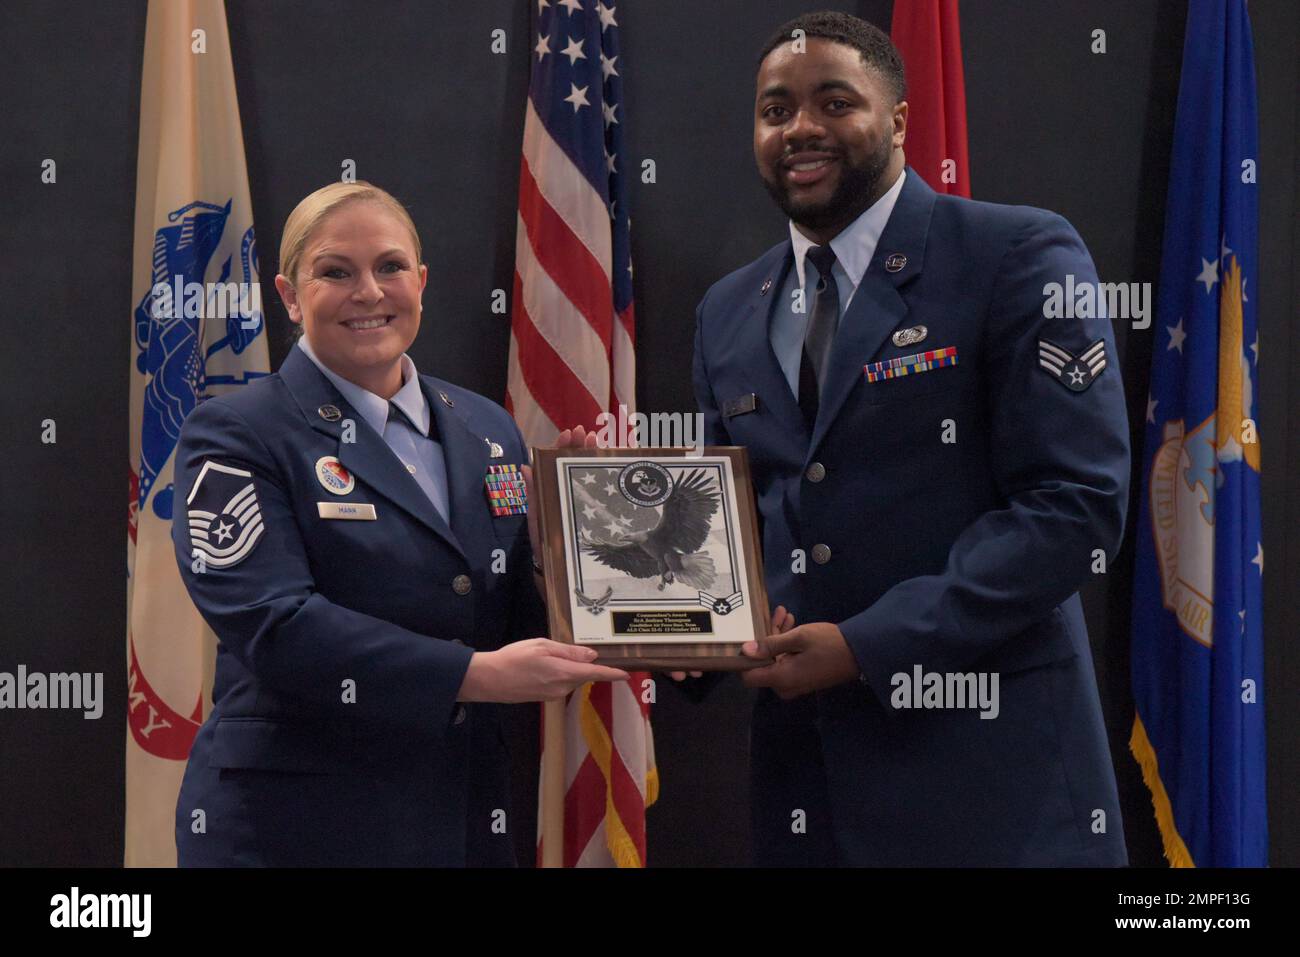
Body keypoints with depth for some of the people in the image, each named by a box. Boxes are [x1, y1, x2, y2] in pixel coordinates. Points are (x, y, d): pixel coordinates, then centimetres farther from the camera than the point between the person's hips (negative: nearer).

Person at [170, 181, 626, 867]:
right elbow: (272, 623, -18)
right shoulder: (236, 437, -6)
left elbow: (524, 615, 13)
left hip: (471, 820, 5)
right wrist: (473, 675, -24)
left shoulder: (487, 429, 11)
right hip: (295, 829, -5)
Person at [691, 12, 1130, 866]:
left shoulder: (1019, 256, -7)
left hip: (984, 752, -5)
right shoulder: (728, 313, 12)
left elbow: (1076, 502, -14)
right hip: (800, 755, 5)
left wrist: (867, 645, -17)